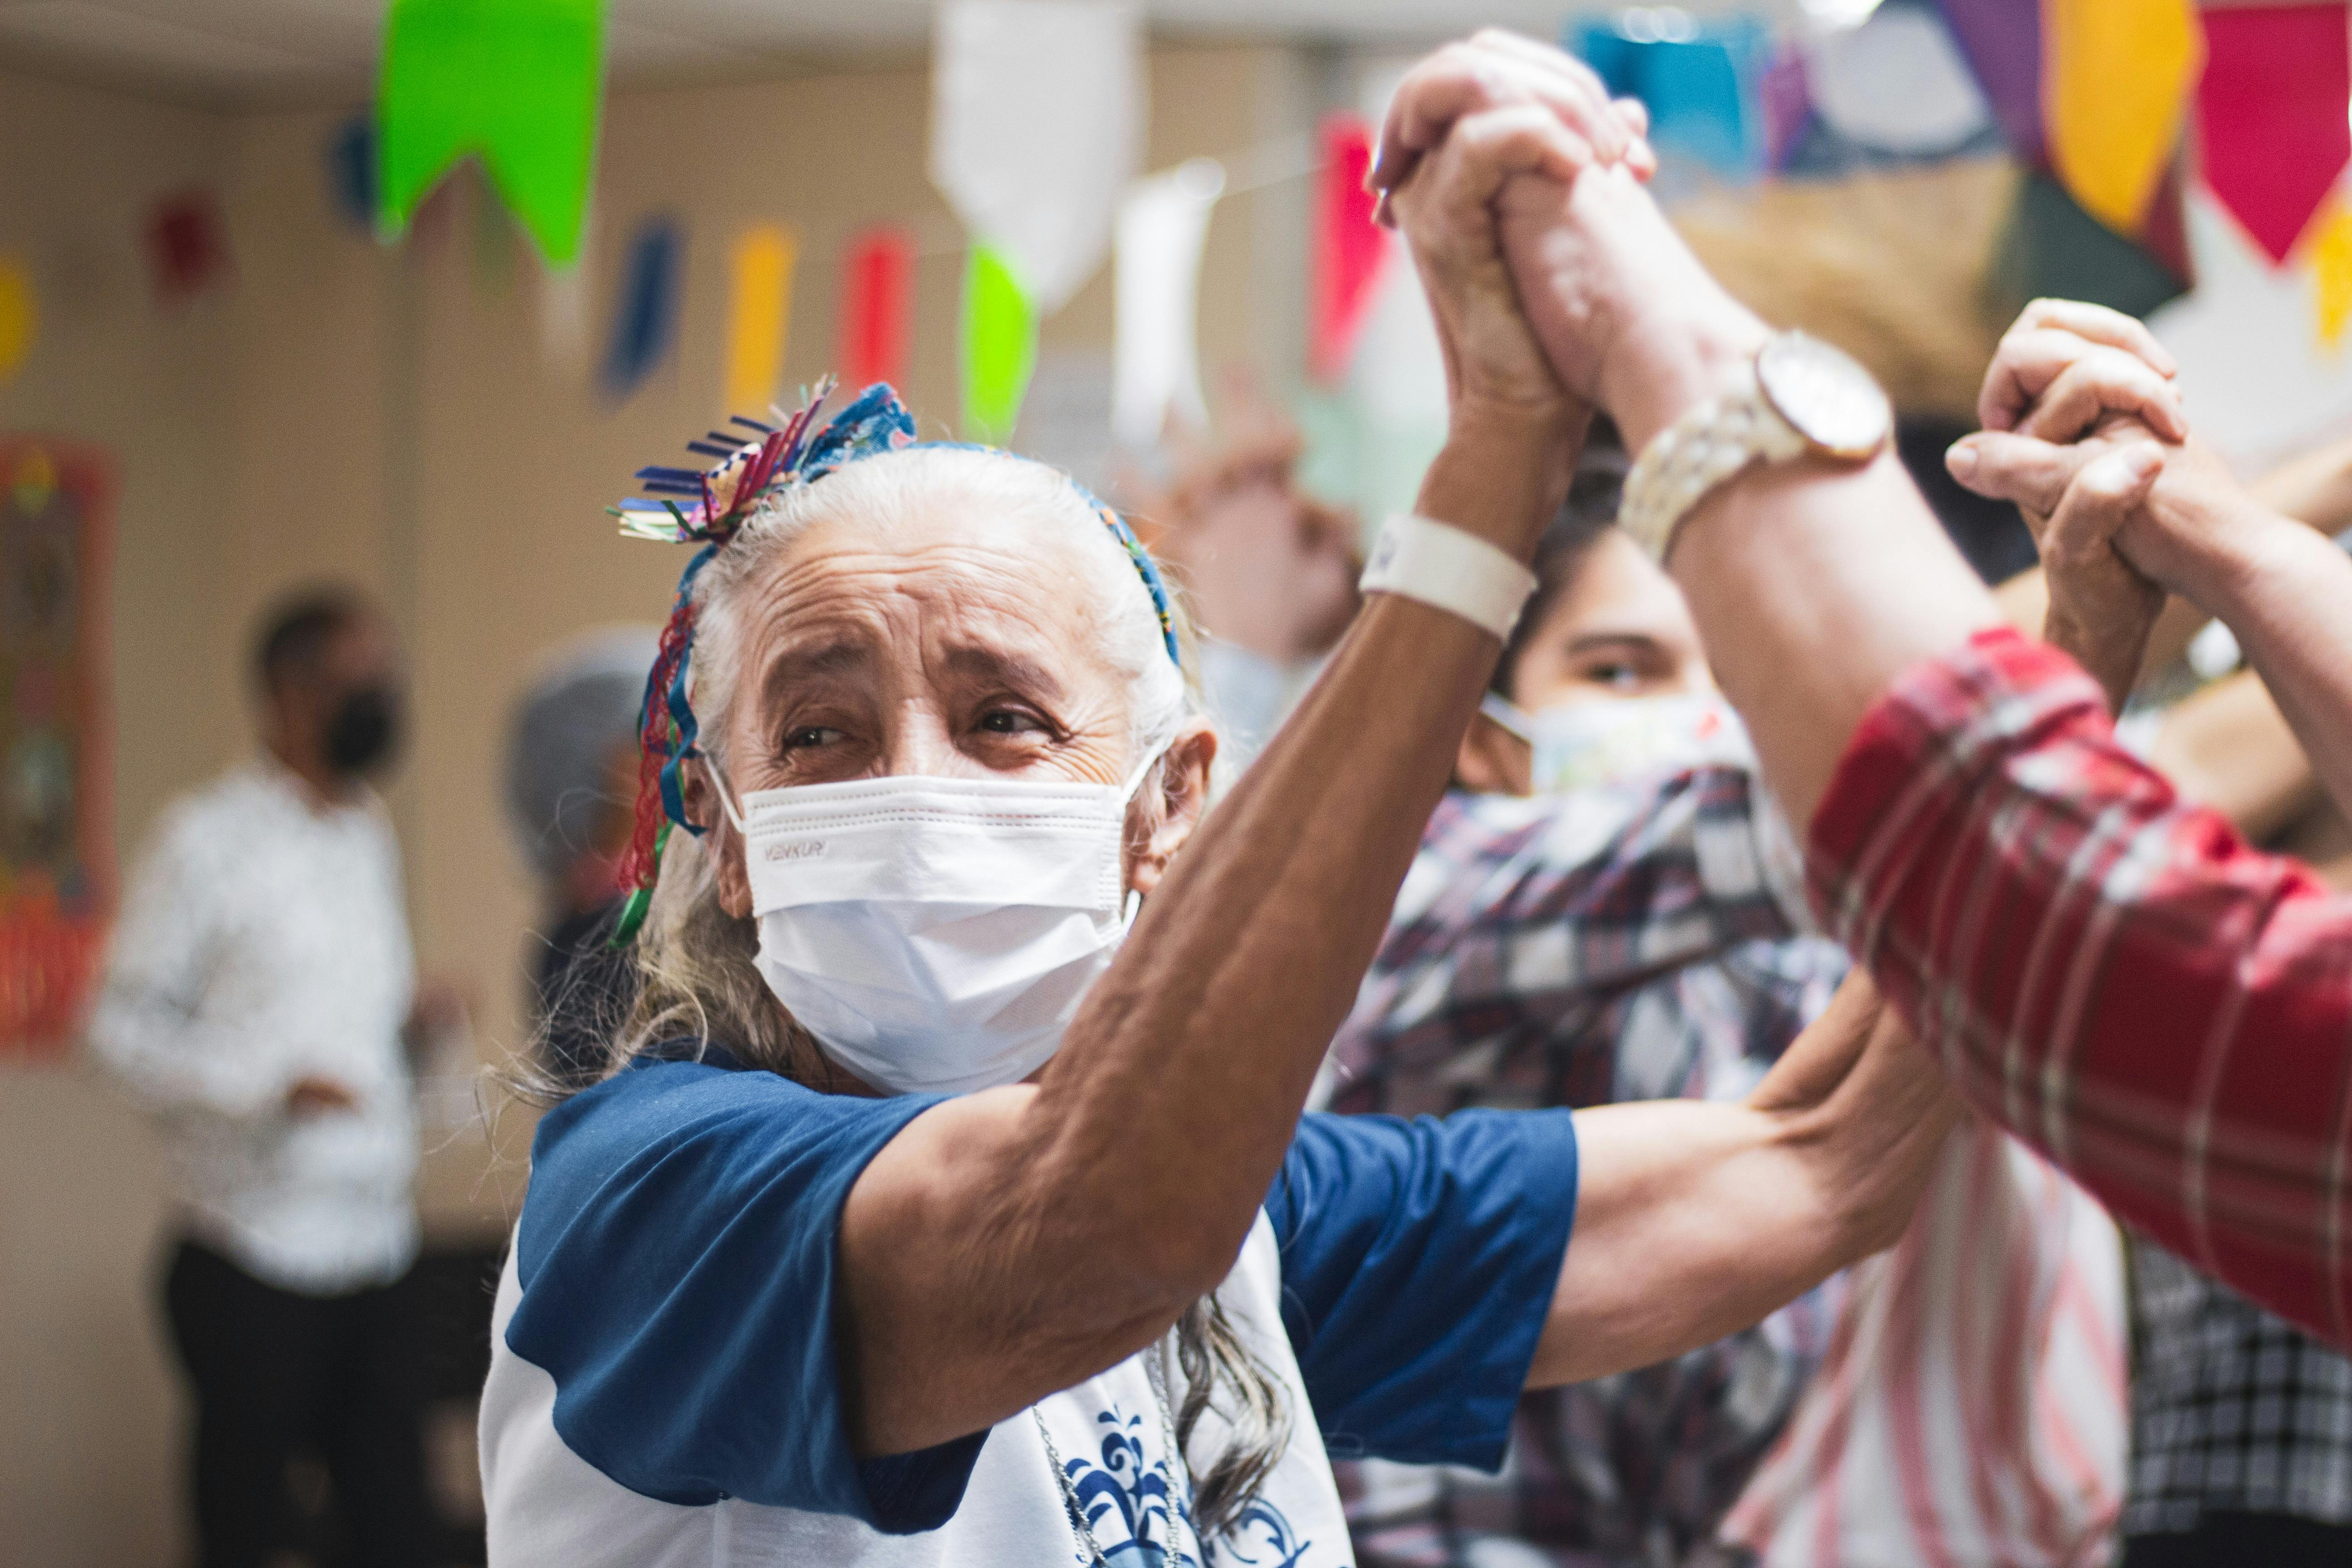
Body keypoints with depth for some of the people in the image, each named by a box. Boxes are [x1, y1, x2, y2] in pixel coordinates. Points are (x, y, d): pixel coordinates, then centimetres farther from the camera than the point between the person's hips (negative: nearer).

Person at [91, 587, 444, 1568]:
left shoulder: (369, 835, 14)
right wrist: (271, 1087, -21)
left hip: (375, 1255, 6)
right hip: (254, 1264, -6)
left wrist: (405, 1020, 3)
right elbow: (124, 1026, -9)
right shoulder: (207, 838, -7)